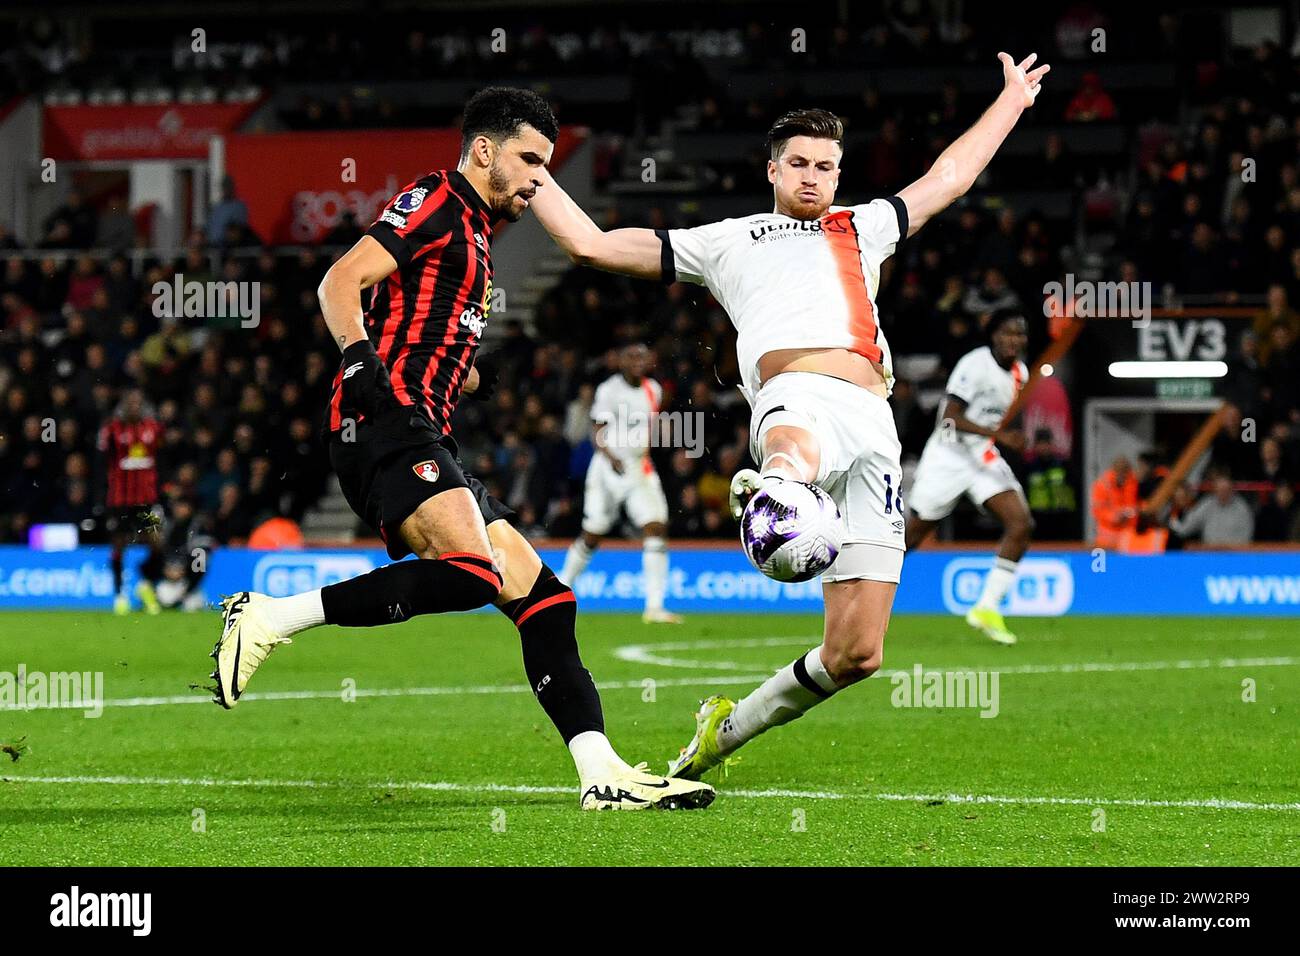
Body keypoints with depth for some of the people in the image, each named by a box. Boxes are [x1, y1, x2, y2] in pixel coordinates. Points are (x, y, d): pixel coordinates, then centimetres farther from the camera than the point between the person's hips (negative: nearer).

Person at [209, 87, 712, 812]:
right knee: (471, 573, -30)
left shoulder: (476, 237, 28)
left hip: (422, 439, 10)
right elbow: (342, 282, -12)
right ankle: (268, 619, -24)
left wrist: (484, 379, 25)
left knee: (543, 598, 2)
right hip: (386, 422, -10)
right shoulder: (437, 202, 0)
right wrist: (360, 357, -26)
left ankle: (602, 773, -2)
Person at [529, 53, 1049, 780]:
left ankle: (730, 727, 14)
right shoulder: (725, 242, 29)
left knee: (857, 653, -5)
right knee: (792, 453, -47)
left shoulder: (862, 230, 38)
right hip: (798, 397, -4)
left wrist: (1011, 103, 58)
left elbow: (949, 177, 51)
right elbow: (592, 244, 29)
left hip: (872, 421, 4)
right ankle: (772, 491, -84)